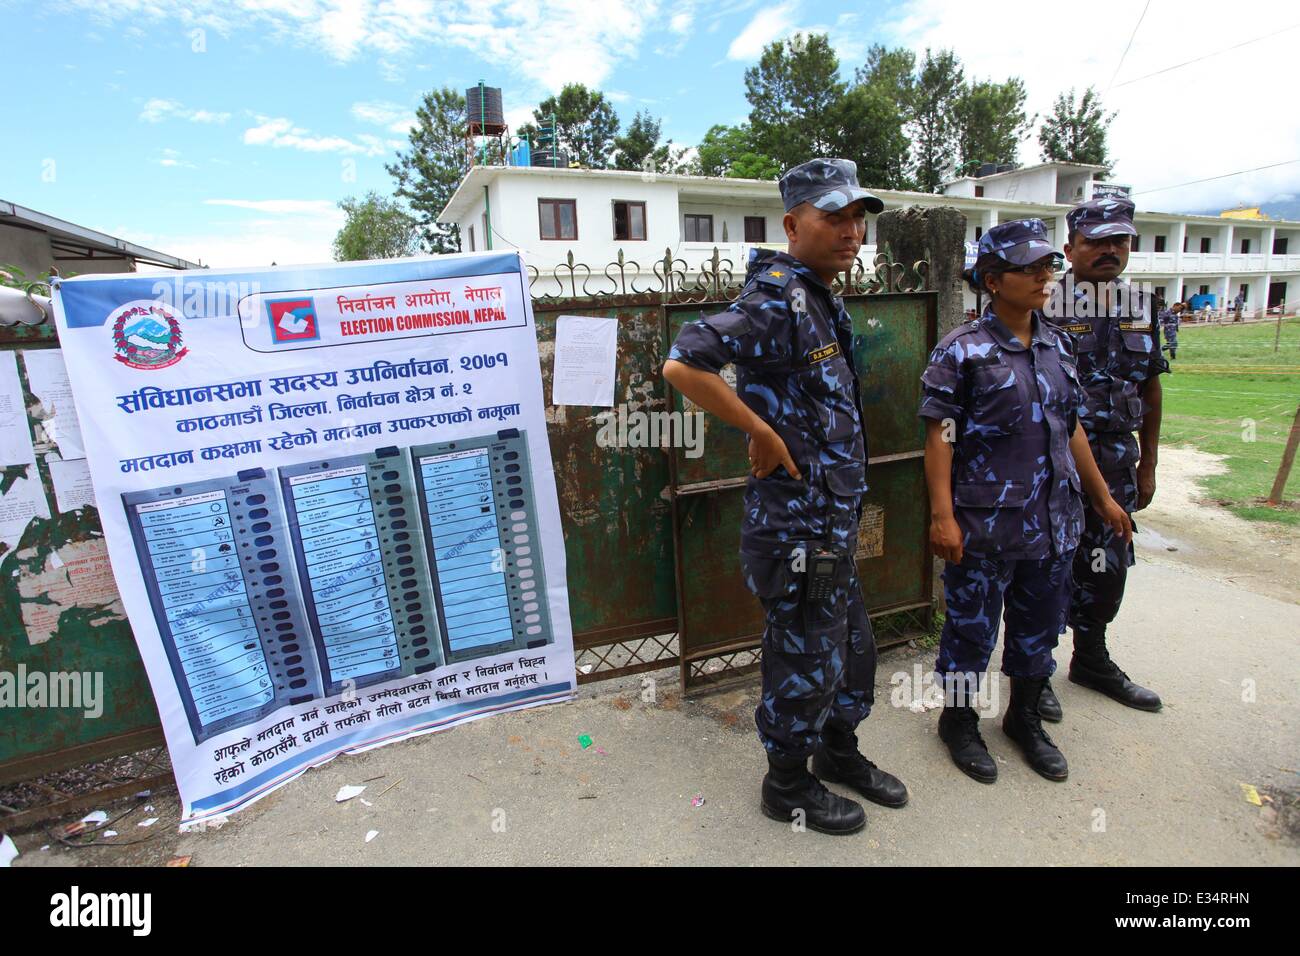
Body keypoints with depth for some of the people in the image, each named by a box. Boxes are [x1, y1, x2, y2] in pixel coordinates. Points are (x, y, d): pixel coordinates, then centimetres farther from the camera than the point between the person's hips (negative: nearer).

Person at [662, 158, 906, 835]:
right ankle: (787, 786, 33)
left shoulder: (821, 300, 12)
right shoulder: (778, 300, -19)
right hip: (797, 529, -10)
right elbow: (682, 365, -31)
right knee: (804, 661, 9)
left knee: (852, 649, 24)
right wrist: (763, 434, -24)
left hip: (833, 526, 10)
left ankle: (839, 753, 48)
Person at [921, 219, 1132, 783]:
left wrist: (1102, 497, 18)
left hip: (1054, 519, 7)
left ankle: (1024, 717, 40)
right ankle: (958, 720, 31)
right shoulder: (963, 350, -11)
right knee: (971, 628, 9)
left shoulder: (1056, 345, 9)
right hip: (985, 523, -6)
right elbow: (939, 436, -14)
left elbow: (1070, 427, 15)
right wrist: (942, 515, -20)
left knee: (1040, 625, 19)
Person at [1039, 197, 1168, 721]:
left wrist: (1148, 463, 13)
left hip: (1118, 461, 6)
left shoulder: (1142, 309, 11)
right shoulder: (1044, 307, -8)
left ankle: (1092, 659, 35)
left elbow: (1151, 389, 15)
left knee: (1107, 566, 15)